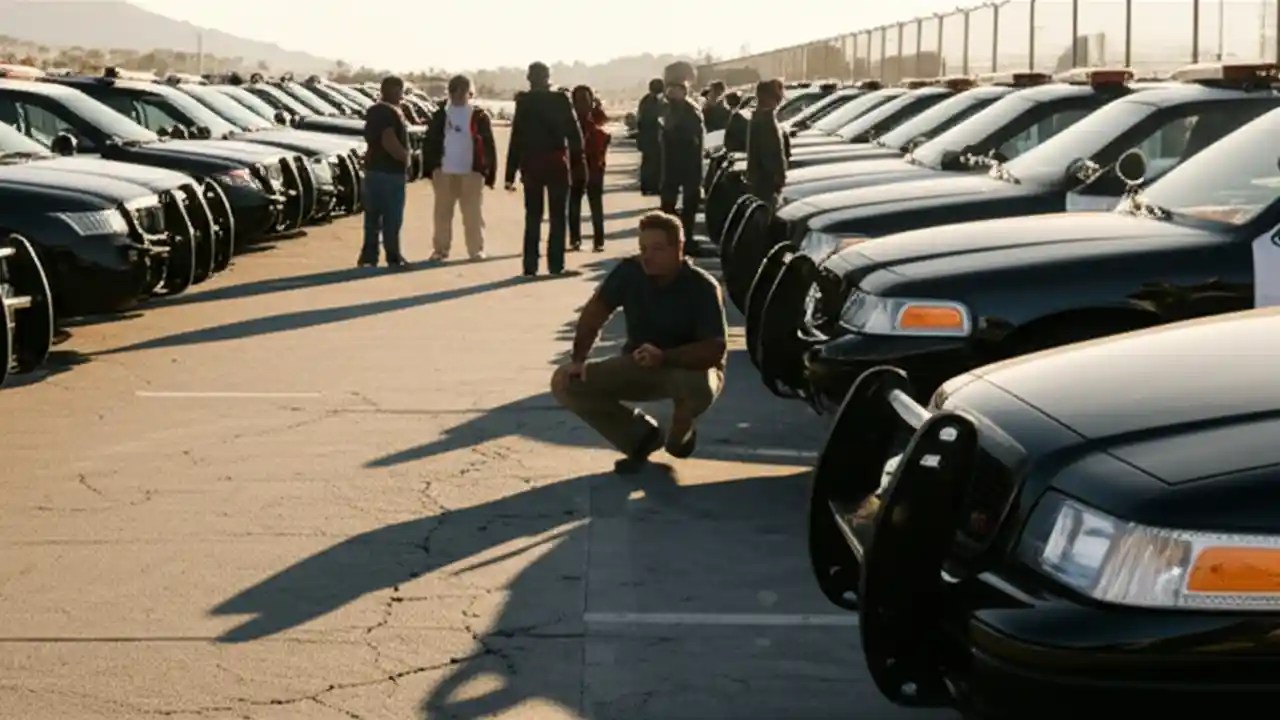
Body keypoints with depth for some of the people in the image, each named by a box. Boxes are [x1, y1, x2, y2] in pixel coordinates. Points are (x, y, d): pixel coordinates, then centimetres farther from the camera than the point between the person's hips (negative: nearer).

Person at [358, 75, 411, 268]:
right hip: (391, 171, -9)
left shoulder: (373, 111, 13)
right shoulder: (391, 112, -16)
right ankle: (393, 257, 2)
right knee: (392, 217, -2)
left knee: (373, 216, 11)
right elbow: (389, 141, -26)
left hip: (373, 167, 9)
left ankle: (368, 256, 11)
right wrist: (405, 156, -16)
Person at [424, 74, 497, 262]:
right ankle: (441, 249, 13)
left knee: (473, 214, 1)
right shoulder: (440, 115, 9)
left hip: (471, 172, -2)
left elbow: (488, 145, 2)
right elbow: (431, 142, 9)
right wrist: (430, 168, 2)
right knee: (442, 213, 7)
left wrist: (489, 171, -3)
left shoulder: (479, 116, 3)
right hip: (444, 171, 2)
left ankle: (476, 250, 7)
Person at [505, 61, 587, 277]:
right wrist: (579, 163, 2)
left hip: (531, 164, 1)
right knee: (558, 216, 5)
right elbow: (573, 133, -5)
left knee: (533, 217, 8)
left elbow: (516, 138, -3)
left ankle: (530, 266, 4)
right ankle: (556, 265, 1)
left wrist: (511, 173, 0)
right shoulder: (561, 100, -5)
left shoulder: (524, 102, -3)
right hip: (556, 162, -1)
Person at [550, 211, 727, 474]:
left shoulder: (702, 287, -24)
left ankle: (680, 432, -2)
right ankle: (641, 436, 5)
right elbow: (595, 312, -3)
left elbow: (714, 350, -31)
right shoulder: (629, 271, -14)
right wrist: (578, 360, -17)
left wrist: (664, 357, -45)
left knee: (699, 386, -42)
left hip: (690, 365, -4)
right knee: (565, 382, -14)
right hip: (639, 366, 4)